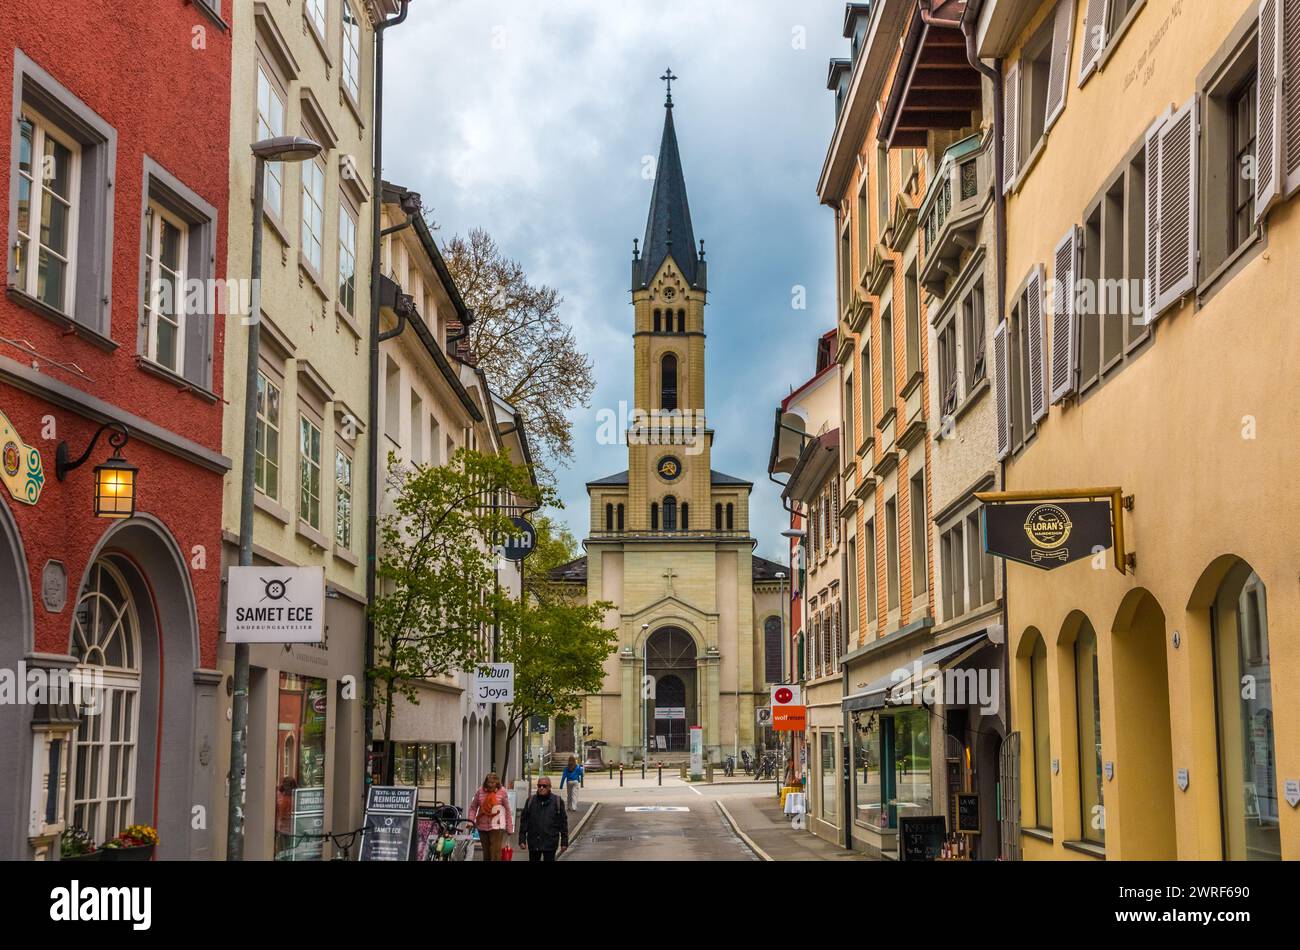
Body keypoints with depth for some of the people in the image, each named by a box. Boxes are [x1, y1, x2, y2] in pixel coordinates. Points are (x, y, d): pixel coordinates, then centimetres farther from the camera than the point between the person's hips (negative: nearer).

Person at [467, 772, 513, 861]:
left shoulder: (502, 792, -3)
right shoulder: (480, 792, 3)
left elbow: (507, 811, 1)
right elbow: (473, 807, 10)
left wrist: (509, 828, 1)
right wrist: (470, 820, -6)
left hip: (496, 827, -4)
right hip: (482, 826, 4)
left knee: (495, 853, -11)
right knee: (486, 854, 13)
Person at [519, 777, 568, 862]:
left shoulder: (557, 801, 0)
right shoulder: (531, 801, 4)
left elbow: (563, 823, 2)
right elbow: (524, 822, 7)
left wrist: (564, 842, 0)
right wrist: (522, 840, 2)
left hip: (550, 844, -2)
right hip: (533, 843, 2)